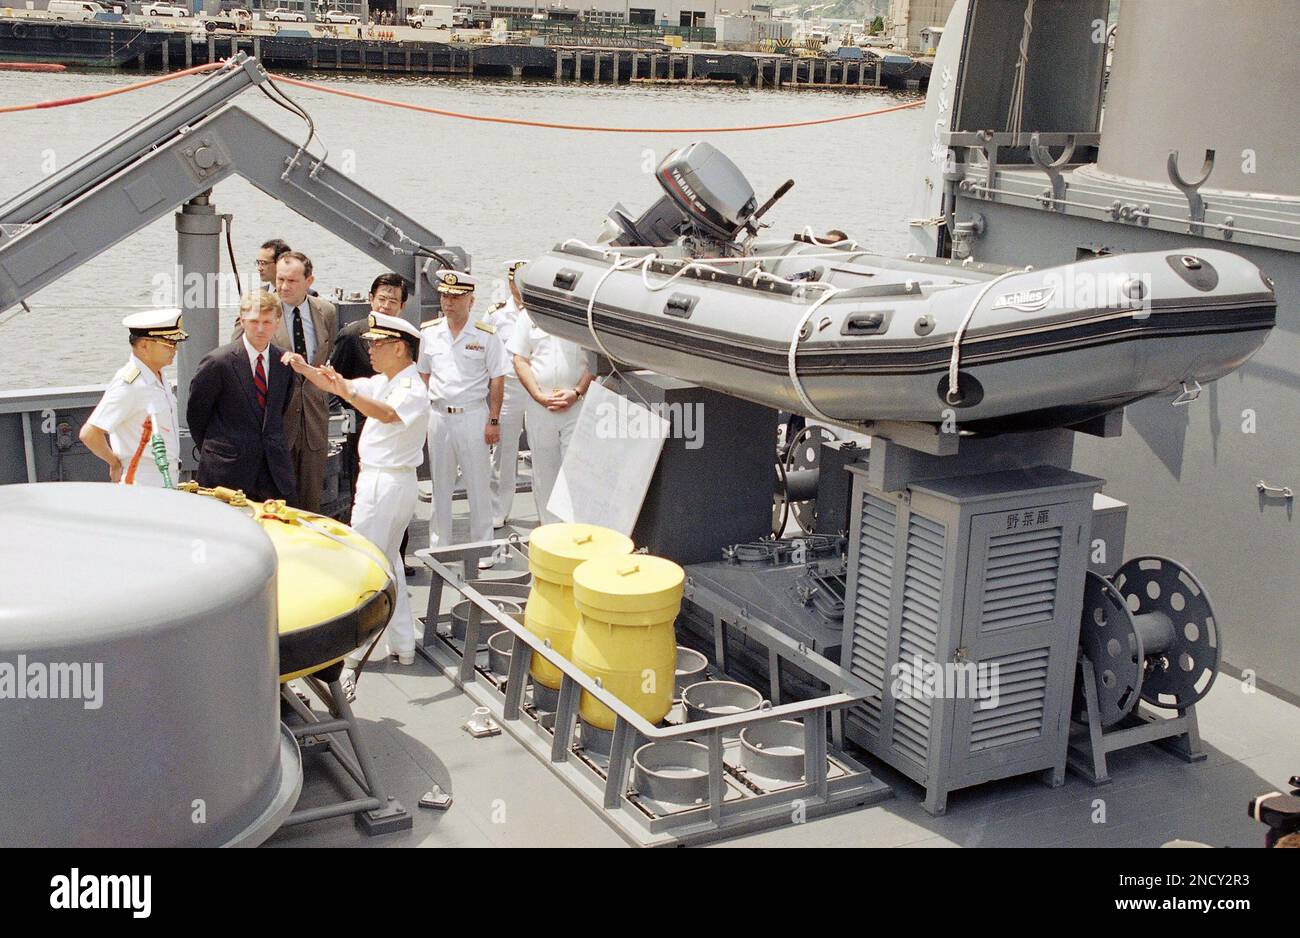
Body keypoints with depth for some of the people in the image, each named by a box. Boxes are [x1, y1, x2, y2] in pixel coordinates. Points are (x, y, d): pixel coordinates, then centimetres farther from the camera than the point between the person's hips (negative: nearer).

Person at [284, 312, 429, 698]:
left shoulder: (412, 389, -20)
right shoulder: (384, 382, 9)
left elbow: (387, 413, -41)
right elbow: (340, 385, 13)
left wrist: (348, 393, -56)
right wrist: (304, 369, -1)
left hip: (386, 485, -11)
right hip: (386, 481, 11)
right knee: (388, 562, 18)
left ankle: (354, 652, 1)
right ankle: (403, 647, 26)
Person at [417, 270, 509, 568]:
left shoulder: (485, 335, -6)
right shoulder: (429, 331, 4)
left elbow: (497, 379, -3)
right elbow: (424, 374, 13)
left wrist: (494, 420, -6)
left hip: (473, 414, -3)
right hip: (438, 416, 3)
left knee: (478, 483, 3)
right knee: (440, 483, 11)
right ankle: (439, 546, 22)